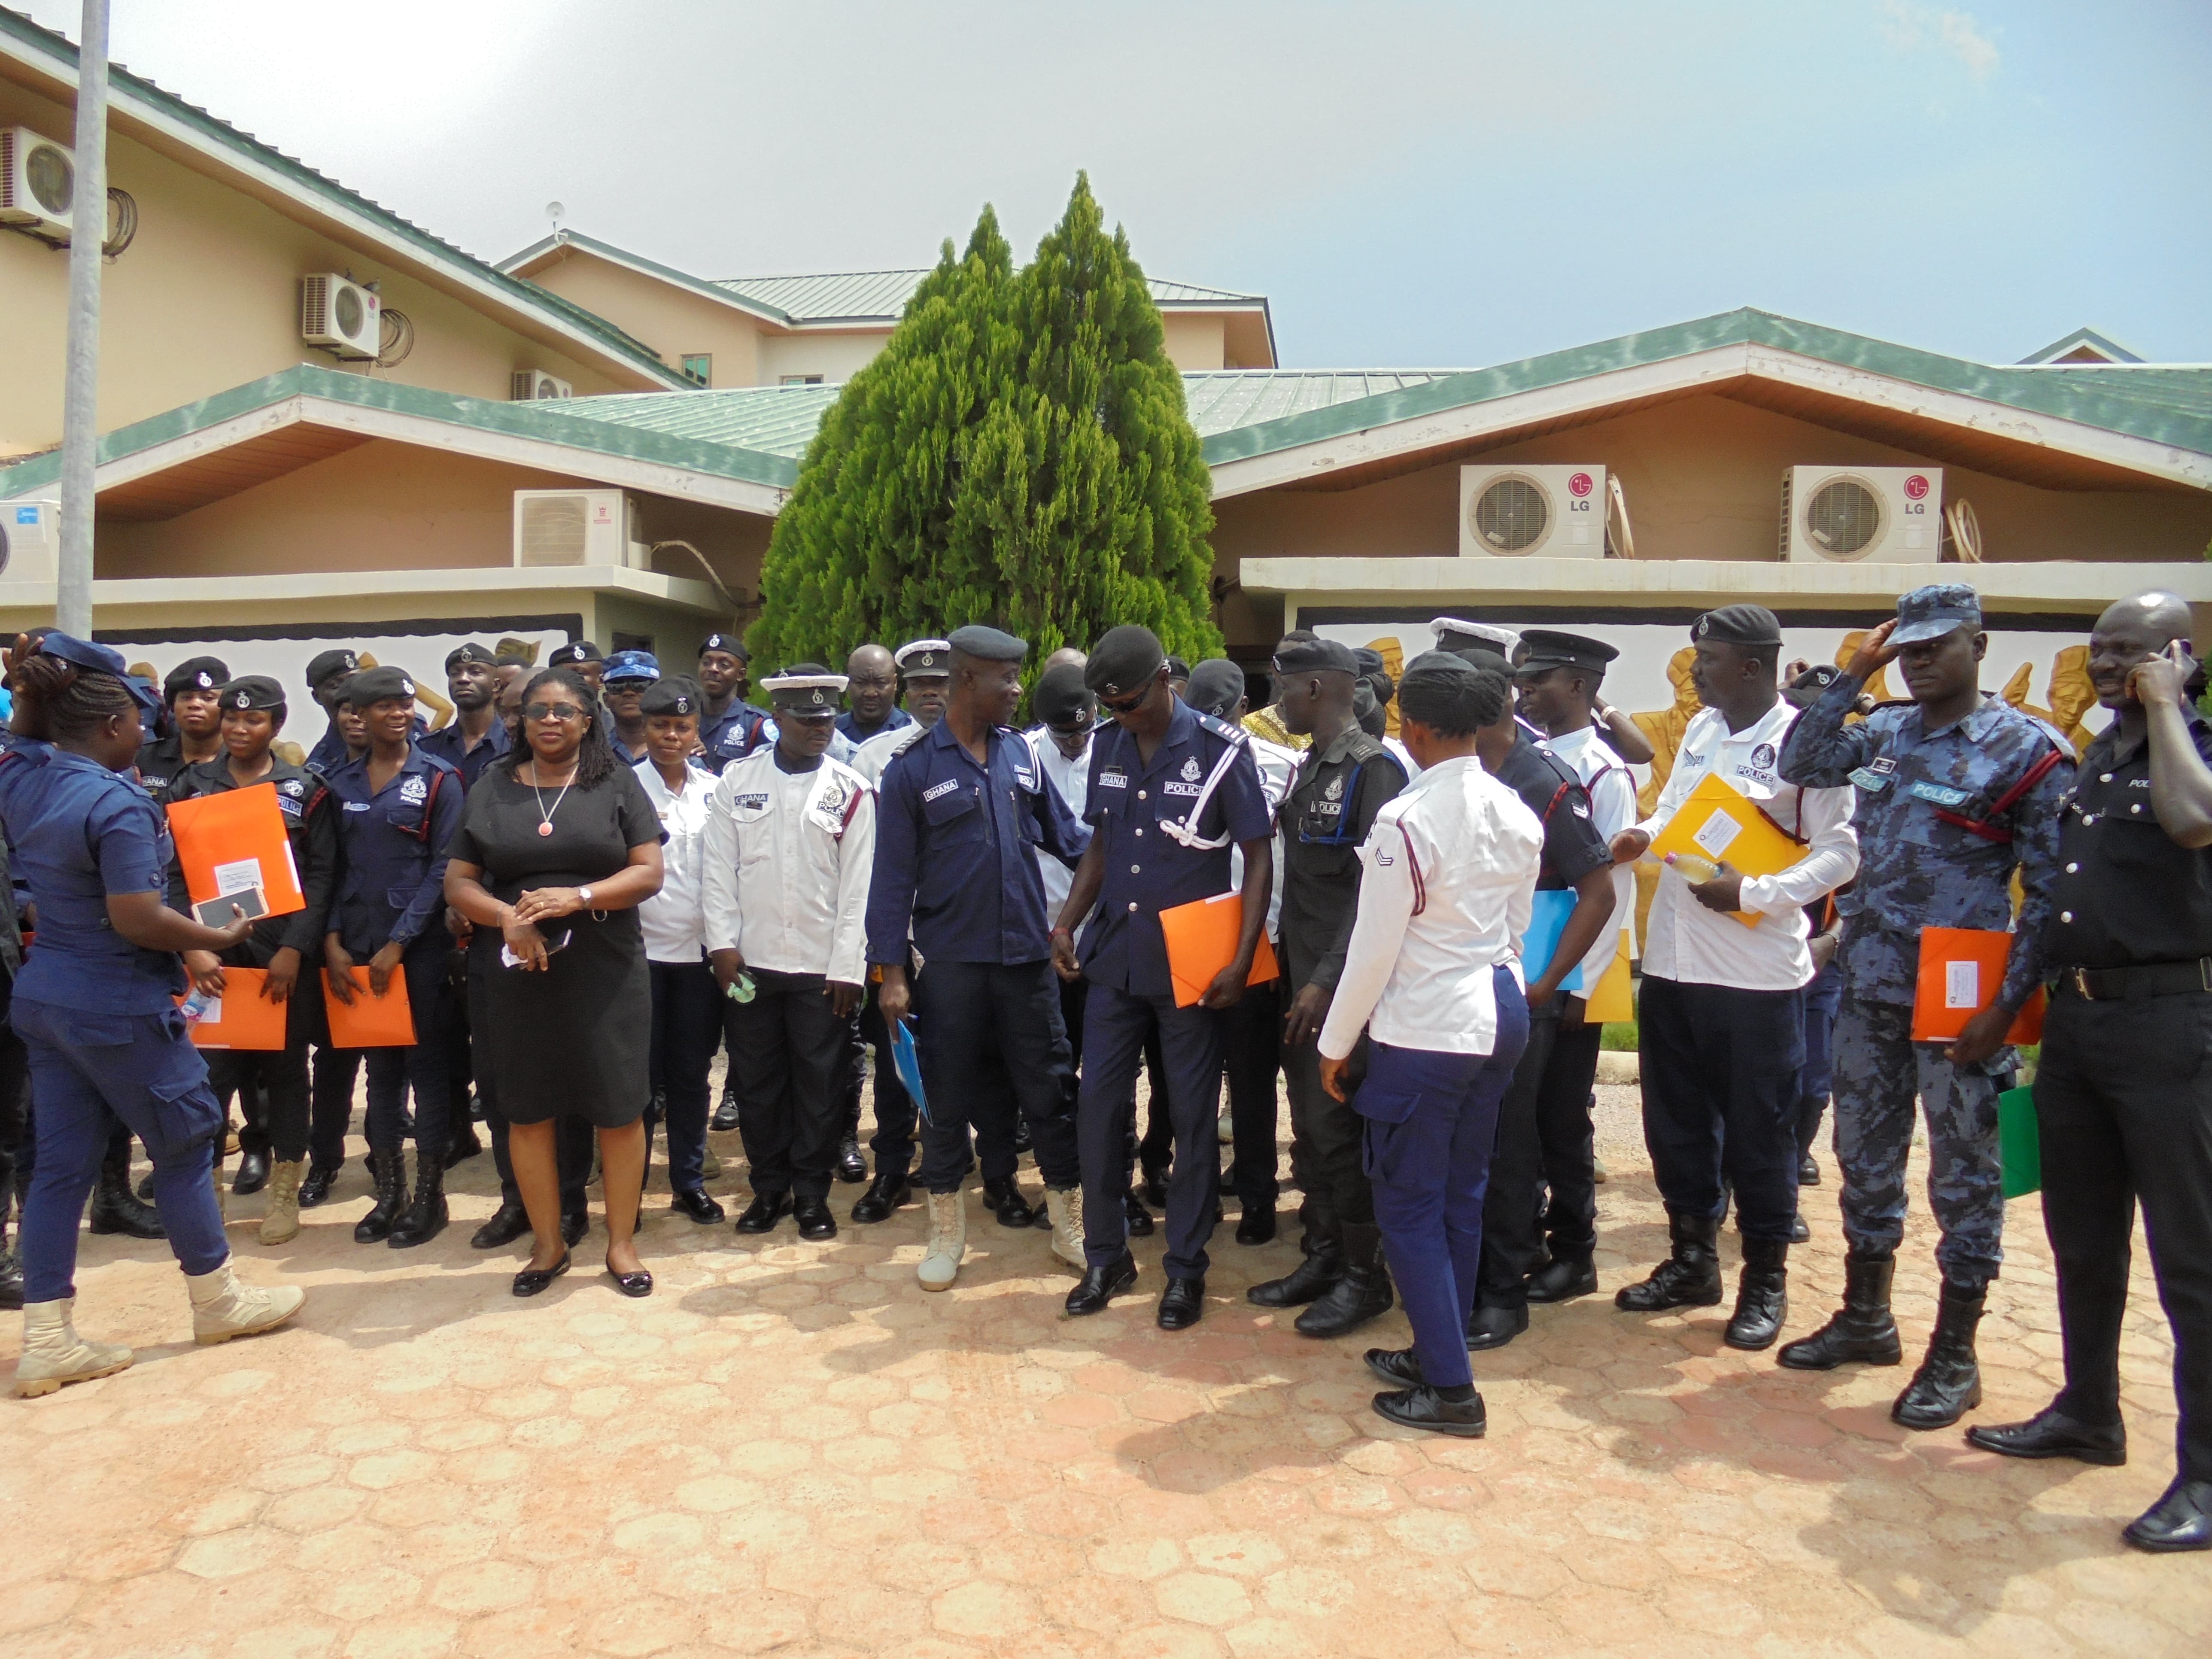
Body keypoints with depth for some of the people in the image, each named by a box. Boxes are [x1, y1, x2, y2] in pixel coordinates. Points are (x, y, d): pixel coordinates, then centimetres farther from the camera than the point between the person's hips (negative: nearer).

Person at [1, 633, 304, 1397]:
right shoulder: (118, 805, -23)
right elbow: (138, 921, -25)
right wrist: (220, 937, -13)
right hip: (117, 1005, -8)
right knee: (185, 1143, 9)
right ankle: (218, 1300, 24)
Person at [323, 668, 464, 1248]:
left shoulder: (438, 780, -2)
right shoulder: (341, 783, 9)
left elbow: (443, 869, -7)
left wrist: (398, 944, -12)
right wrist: (332, 942, -3)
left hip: (419, 945, -3)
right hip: (358, 946, 4)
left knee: (426, 1065, 2)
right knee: (380, 1068, 10)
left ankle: (429, 1195, 12)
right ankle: (388, 1192, 20)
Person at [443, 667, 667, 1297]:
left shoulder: (618, 784, 3)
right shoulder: (492, 789, 9)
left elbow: (649, 873, -4)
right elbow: (458, 882, 7)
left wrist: (577, 897, -19)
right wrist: (507, 916, -13)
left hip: (607, 972, -2)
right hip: (520, 972, 2)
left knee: (619, 1108, 3)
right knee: (528, 1110, 9)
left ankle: (622, 1243, 18)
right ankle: (548, 1242, 25)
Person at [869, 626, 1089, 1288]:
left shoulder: (1020, 753, 5)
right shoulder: (912, 768, -5)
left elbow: (1063, 835, 13)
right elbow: (892, 877, -5)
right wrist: (891, 971, -8)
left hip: (1026, 955, 3)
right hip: (950, 962, -3)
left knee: (1047, 1091, 10)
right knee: (947, 1099, 10)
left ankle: (1069, 1222, 25)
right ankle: (946, 1231, 27)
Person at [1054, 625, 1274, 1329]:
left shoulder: (1221, 749, -11)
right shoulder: (1107, 748, 4)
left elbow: (1259, 856, -9)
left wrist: (1241, 960, -15)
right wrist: (1067, 922, 0)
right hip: (1113, 959, 5)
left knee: (1192, 1114, 6)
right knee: (1097, 1103, 7)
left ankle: (1186, 1268, 21)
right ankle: (1106, 1256, 24)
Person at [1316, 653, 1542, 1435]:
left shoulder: (1406, 820, -20)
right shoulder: (1515, 813, 3)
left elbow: (1374, 949, -16)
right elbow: (1518, 923, 12)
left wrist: (1336, 1044, -5)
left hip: (1426, 1030, -8)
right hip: (1499, 1012, 8)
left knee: (1410, 1204, 5)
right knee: (1461, 1195, 17)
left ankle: (1450, 1389, 11)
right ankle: (1437, 1352, 31)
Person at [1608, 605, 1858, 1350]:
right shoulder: (1700, 731, 10)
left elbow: (1839, 852, -13)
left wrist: (1752, 893, -23)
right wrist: (1646, 834, -1)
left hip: (1757, 973, -6)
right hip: (1673, 962, 7)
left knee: (1758, 1131, 6)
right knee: (1676, 1122, 15)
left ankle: (1766, 1281, 23)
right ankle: (1692, 1260, 31)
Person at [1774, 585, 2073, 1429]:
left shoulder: (2028, 750, -8)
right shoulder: (1882, 733, 9)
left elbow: (2051, 895, -9)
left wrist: (2007, 1005, -15)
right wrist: (1854, 674, 2)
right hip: (1867, 990, 6)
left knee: (1964, 1176, 5)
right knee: (1865, 1159, 16)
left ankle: (1954, 1358, 19)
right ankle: (1866, 1318, 33)